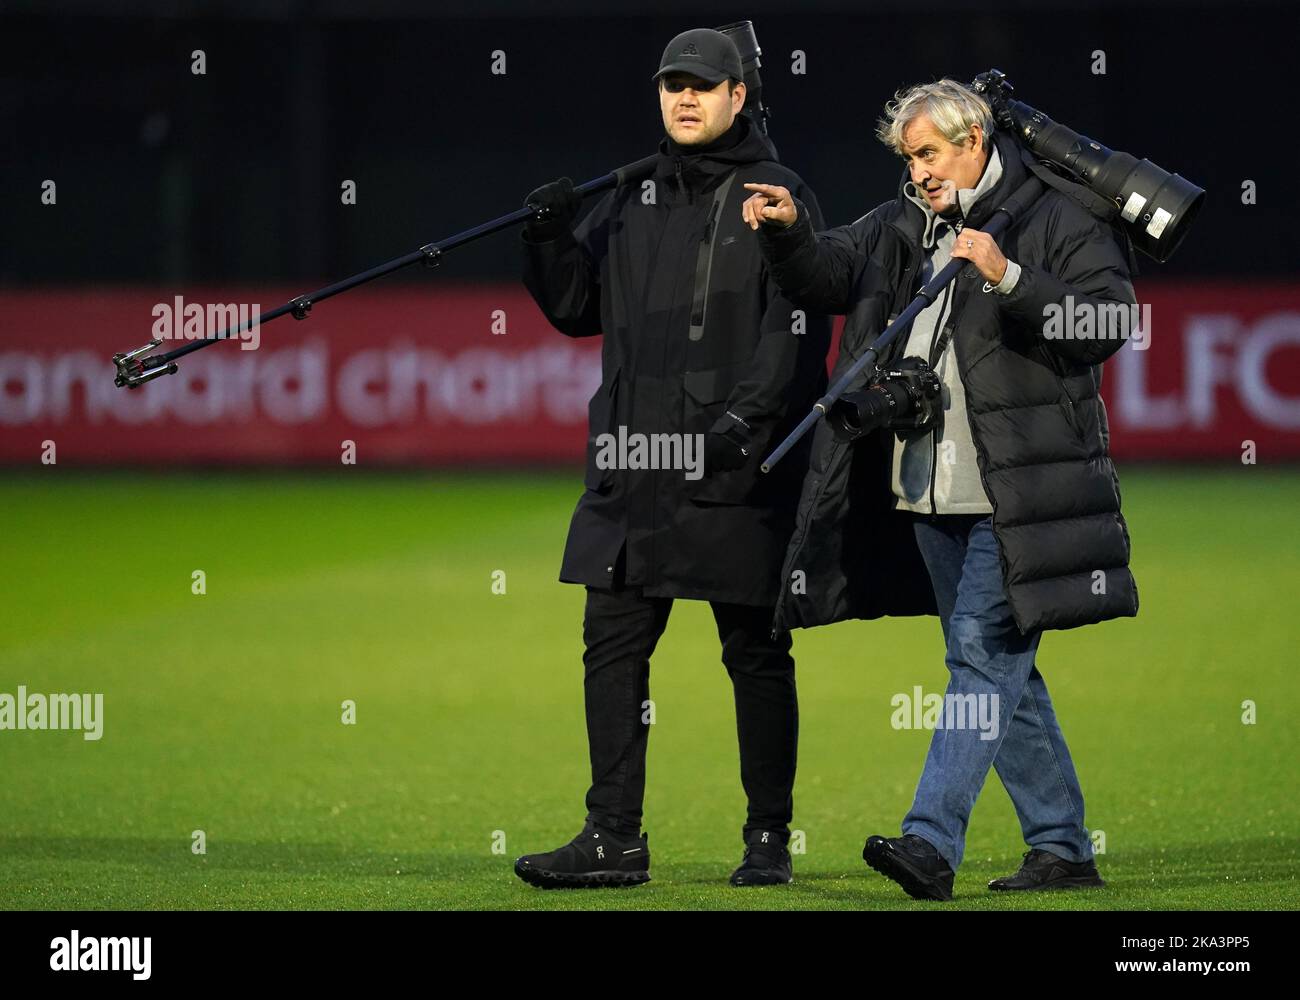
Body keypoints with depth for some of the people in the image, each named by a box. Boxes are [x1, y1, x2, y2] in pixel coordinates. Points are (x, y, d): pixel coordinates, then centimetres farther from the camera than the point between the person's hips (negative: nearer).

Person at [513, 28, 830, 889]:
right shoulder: (632, 199, 15)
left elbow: (799, 330, -9)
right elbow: (576, 309, 18)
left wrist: (747, 415, -20)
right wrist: (552, 241, 0)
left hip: (739, 471, -5)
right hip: (634, 465, 5)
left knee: (756, 651, 3)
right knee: (613, 643, 2)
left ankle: (770, 839, 11)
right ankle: (614, 839, 5)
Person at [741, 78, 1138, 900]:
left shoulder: (1058, 219, -3)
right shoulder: (904, 225, 16)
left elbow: (1107, 322, -12)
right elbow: (831, 274, 13)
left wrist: (1008, 278, -22)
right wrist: (790, 233, -7)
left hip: (1018, 489, -7)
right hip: (930, 491, 7)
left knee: (984, 656, -12)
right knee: (1001, 667, 11)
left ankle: (931, 841, -19)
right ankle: (1064, 846, 19)